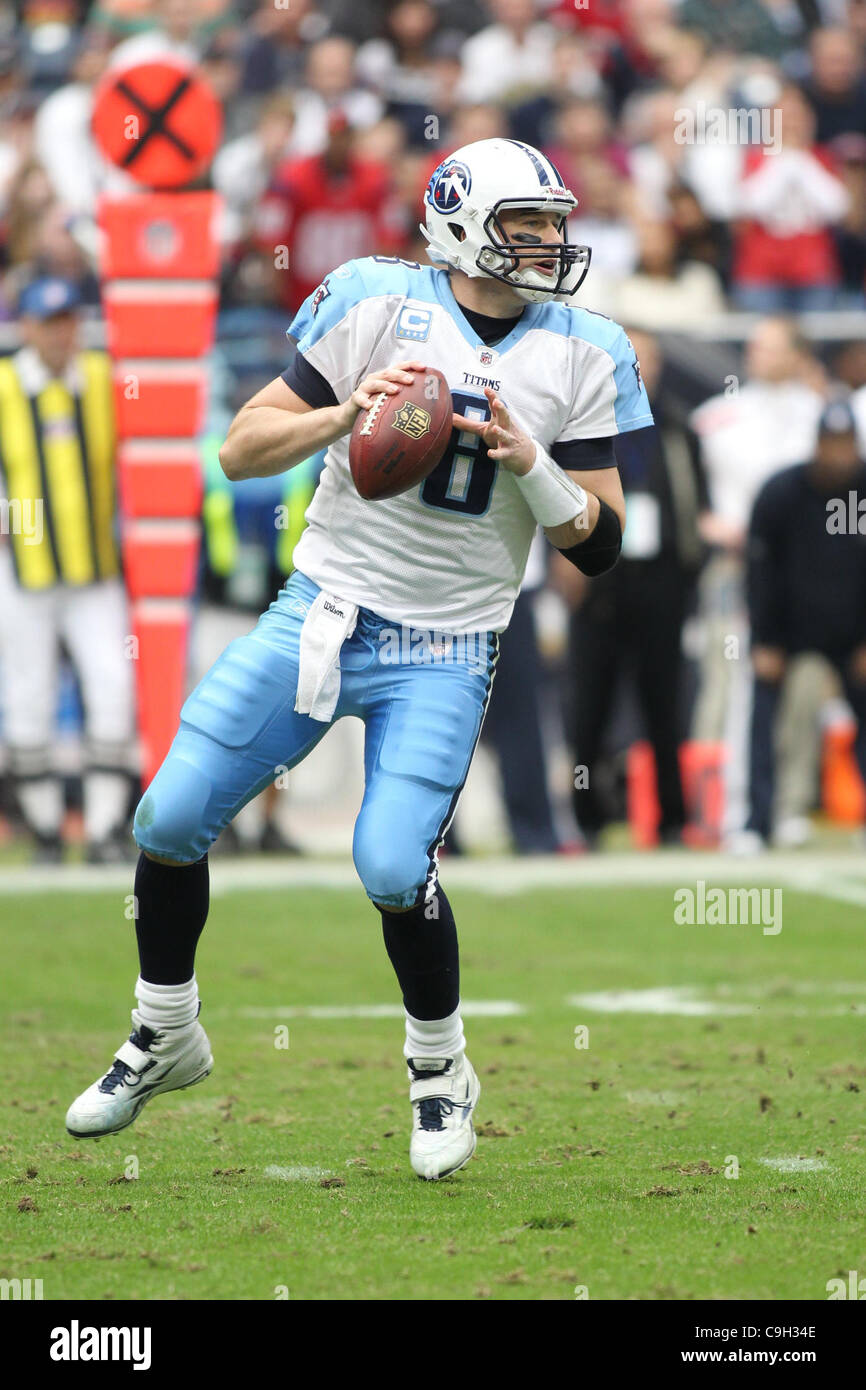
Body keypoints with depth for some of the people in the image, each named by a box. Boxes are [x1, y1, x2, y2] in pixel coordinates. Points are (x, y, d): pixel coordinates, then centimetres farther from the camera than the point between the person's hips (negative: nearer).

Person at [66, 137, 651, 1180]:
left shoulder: (581, 358, -1)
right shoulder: (377, 306, -5)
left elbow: (599, 546, 0)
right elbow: (242, 449, -4)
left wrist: (531, 465, -17)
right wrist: (345, 414, -21)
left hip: (444, 651, -1)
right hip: (322, 613, 1)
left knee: (394, 868, -18)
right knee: (170, 819, -3)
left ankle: (439, 1068, 10)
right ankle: (164, 1038, 22)